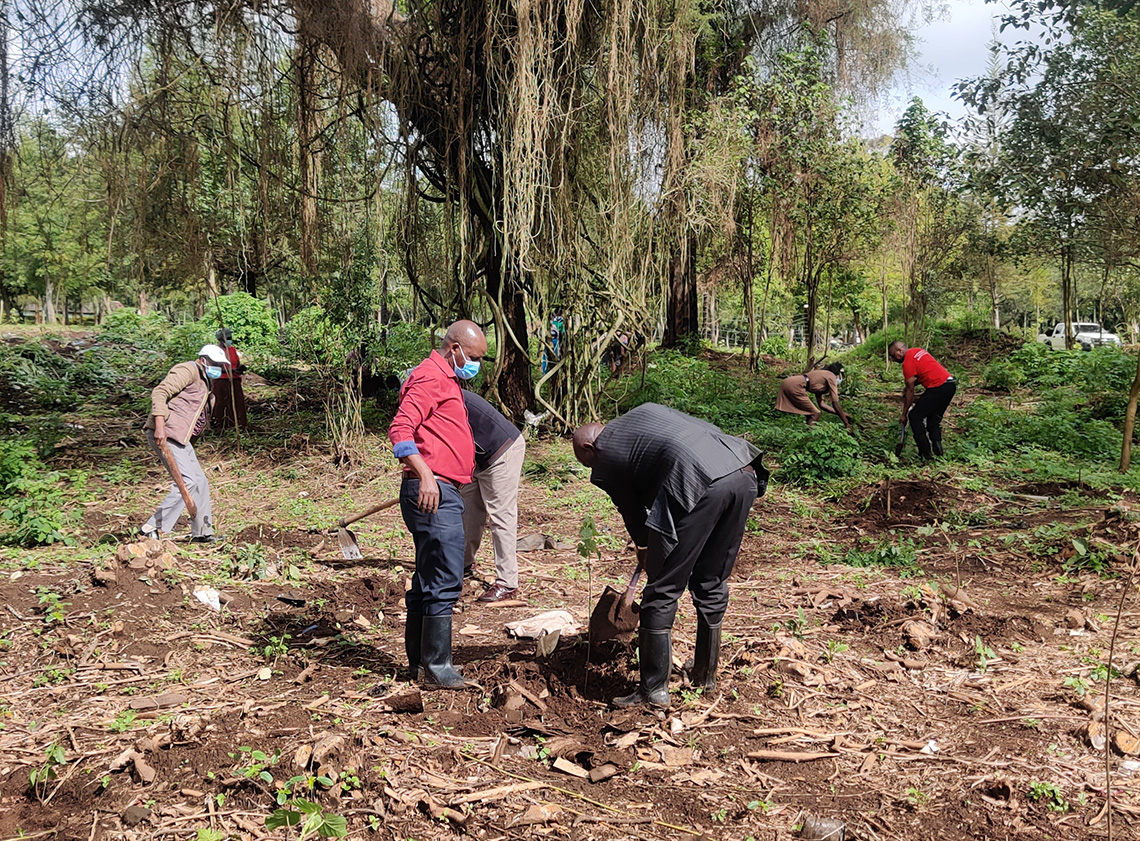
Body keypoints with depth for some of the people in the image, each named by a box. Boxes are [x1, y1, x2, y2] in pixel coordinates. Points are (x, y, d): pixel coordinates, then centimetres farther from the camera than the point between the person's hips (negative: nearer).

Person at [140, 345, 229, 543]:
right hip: (164, 433, -10)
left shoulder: (203, 382, 25)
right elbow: (159, 392, -18)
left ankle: (202, 532, 21)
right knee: (187, 481, -16)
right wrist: (160, 426, -26)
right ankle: (154, 528, -12)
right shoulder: (188, 371, -6)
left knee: (200, 482, 12)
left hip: (179, 438, 10)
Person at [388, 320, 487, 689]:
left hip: (442, 492, 11)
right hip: (433, 492, -11)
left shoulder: (447, 380, 23)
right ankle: (437, 668, -3)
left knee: (428, 580, 14)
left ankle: (418, 661, 22)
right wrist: (425, 475, -28)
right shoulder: (431, 376, -9)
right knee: (446, 581, -9)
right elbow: (400, 430, -20)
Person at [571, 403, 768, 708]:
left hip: (697, 487, -7)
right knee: (712, 584, 21)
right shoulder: (644, 410, 31)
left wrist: (644, 548, 43)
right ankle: (705, 674, 35)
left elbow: (633, 510, 21)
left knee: (662, 592, 6)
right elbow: (710, 430, 28)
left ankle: (654, 689, 12)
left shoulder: (603, 459, 13)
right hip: (744, 475, 8)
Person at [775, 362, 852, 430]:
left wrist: (841, 413, 30)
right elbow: (835, 404, 0)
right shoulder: (832, 376, 4)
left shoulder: (821, 375, 28)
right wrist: (847, 424, 4)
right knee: (815, 414, -1)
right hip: (795, 386, -9)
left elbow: (821, 404, 28)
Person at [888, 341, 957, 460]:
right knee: (934, 418, 20)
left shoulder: (908, 363, -11)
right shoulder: (918, 351, 16)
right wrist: (909, 385, 18)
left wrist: (904, 414, 1)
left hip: (938, 388, -9)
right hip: (951, 384, 9)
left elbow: (910, 391, -7)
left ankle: (925, 454, 0)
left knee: (915, 417, 1)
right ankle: (937, 449, 9)